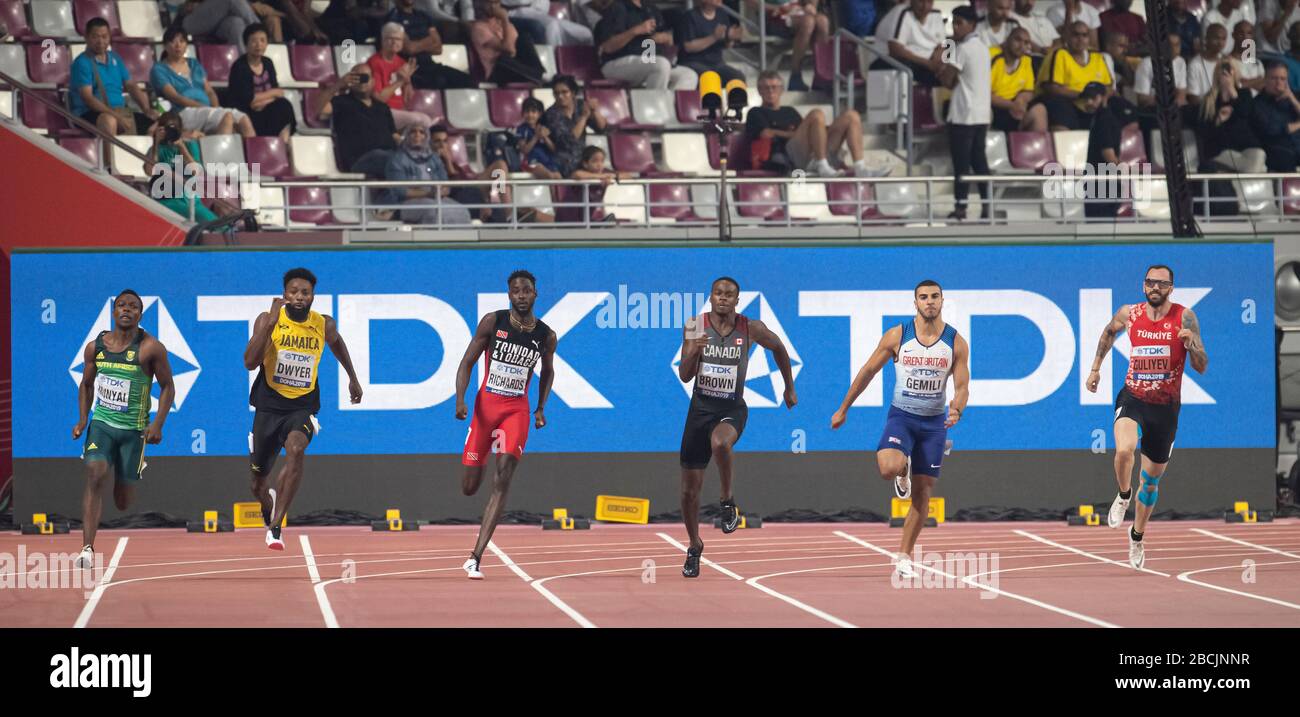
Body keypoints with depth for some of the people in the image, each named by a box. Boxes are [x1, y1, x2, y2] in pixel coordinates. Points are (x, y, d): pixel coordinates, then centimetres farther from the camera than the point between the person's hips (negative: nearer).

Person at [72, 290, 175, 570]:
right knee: (95, 474, -24)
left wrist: (158, 424, -13)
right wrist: (83, 419, 5)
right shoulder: (95, 347, 2)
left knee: (123, 501, 4)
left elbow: (167, 387, -3)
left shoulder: (150, 348, -9)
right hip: (101, 423, 2)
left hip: (134, 429, -2)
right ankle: (87, 549, -29)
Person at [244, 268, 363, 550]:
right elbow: (250, 362, -22)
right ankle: (269, 511, 50)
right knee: (258, 483, 10)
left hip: (303, 407, 0)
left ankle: (276, 528, -31)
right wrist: (270, 323, -28)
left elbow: (336, 343, 23)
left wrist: (353, 378, 31)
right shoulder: (268, 320, -9)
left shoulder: (324, 326, -2)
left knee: (296, 449, -34)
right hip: (269, 404, 0)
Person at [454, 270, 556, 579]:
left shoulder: (546, 336, 1)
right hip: (486, 404, 0)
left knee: (503, 478, -18)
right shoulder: (492, 322, -5)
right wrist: (460, 399, -17)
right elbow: (467, 362, -3)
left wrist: (541, 408, 11)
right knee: (469, 487, 1)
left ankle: (475, 558, -22)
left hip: (517, 409, 0)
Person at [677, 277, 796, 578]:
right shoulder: (695, 327, -4)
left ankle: (728, 502, -15)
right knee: (690, 489, 4)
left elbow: (778, 348, 14)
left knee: (720, 443, -40)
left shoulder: (750, 329, -6)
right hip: (700, 408, 2)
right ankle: (694, 547, 28)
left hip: (732, 409, -2)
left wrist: (789, 389, 20)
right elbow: (685, 376, -5)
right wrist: (693, 351, -25)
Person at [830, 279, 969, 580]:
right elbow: (868, 371, 3)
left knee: (923, 492, 4)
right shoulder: (897, 336, -6)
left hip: (934, 422, 2)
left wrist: (956, 410, -26)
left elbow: (962, 387, -3)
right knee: (888, 469, -29)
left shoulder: (956, 343, -4)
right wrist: (843, 409, 7)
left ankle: (904, 555, 17)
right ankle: (902, 470, 10)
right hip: (901, 416, -2)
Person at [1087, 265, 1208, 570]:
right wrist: (1096, 368, 19)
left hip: (1166, 407, 0)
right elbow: (1109, 332, 19)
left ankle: (1137, 536, 37)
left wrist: (1191, 344, -31)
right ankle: (1123, 495, -2)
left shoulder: (1184, 317, -10)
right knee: (1124, 450, -33)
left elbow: (1202, 367, -12)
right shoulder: (1129, 314, -5)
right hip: (1133, 399, 0)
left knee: (1152, 480, 14)